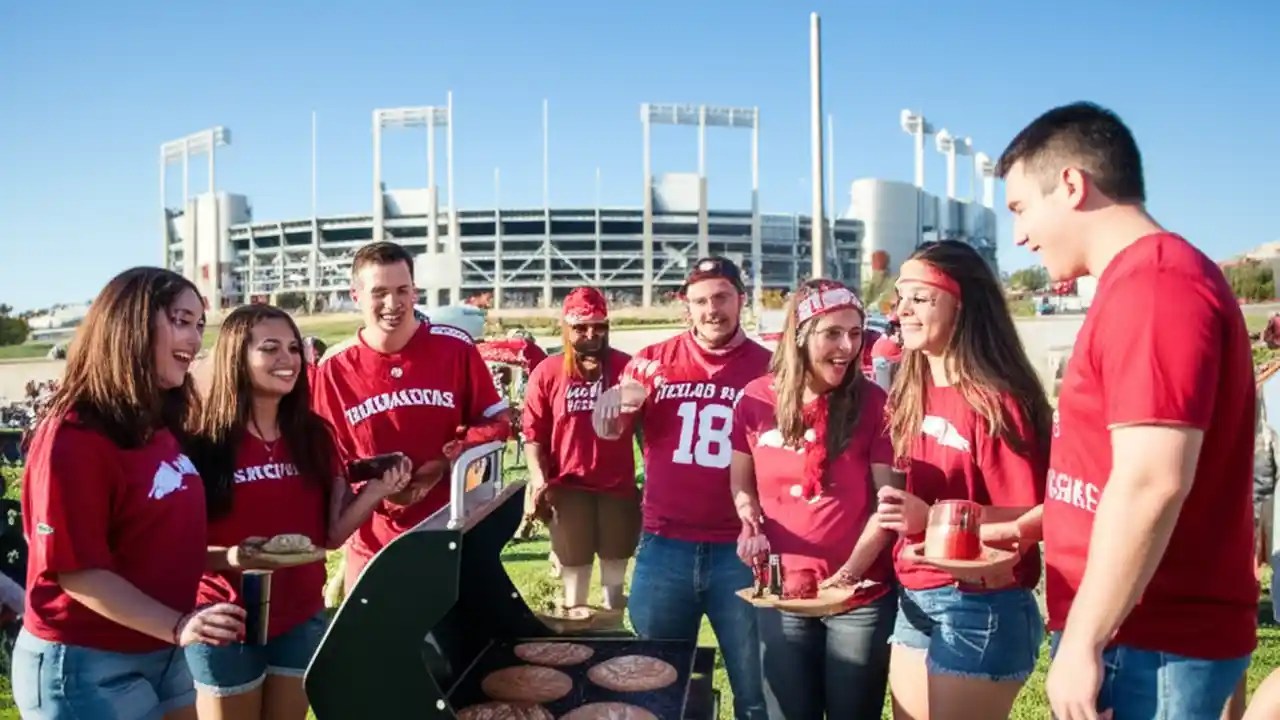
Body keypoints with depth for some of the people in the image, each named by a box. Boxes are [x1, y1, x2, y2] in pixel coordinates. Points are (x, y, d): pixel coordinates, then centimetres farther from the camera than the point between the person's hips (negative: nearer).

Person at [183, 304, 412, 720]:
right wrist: (231, 557, -30)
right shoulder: (204, 445, -12)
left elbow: (332, 533, 1)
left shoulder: (314, 436, 1)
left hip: (302, 618, 5)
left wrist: (377, 490, -14)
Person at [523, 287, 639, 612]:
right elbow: (534, 434, -4)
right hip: (568, 487, -1)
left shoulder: (628, 367, -3)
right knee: (574, 566, 12)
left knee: (616, 563, 17)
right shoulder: (546, 373, -4)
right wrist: (538, 479, -14)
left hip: (619, 486, 1)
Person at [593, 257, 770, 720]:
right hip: (664, 546, 1)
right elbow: (607, 431, 5)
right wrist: (618, 405, -18)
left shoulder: (767, 368, 0)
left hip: (738, 550, -1)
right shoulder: (654, 361, 2)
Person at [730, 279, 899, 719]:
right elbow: (741, 482, 9)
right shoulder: (757, 400, -4)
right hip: (782, 594, 2)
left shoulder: (872, 403, -9)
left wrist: (848, 574, -17)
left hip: (863, 598, -2)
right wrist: (751, 522, -10)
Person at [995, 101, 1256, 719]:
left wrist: (1082, 642, -21)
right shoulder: (1146, 281, 14)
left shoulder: (1152, 281, -19)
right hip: (1146, 633, 9)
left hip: (1150, 643, -9)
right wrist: (1022, 527, 20)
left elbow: (1152, 482, -26)